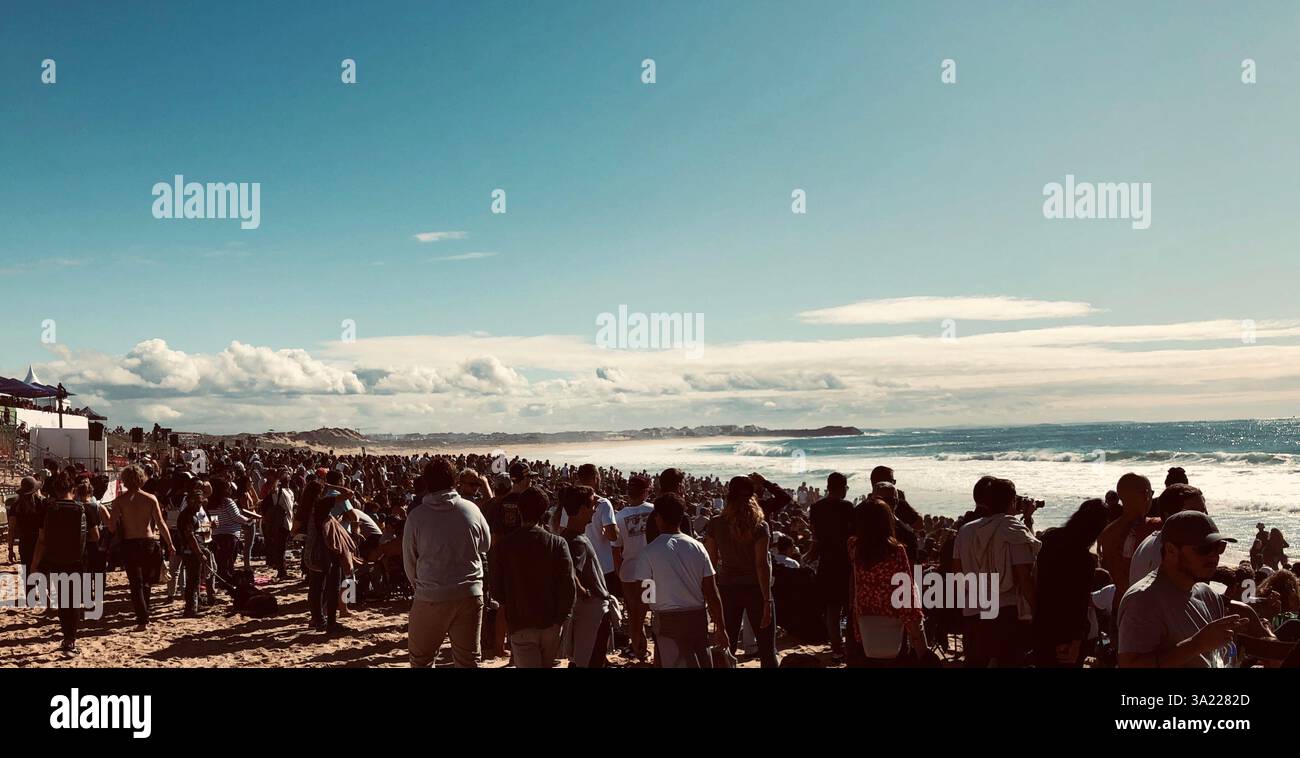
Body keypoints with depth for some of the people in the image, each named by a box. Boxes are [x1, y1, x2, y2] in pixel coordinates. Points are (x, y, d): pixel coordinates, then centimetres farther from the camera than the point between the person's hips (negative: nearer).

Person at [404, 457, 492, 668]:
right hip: (470, 594, 2)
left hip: (431, 597, -2)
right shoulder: (472, 510, -4)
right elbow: (486, 548, 9)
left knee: (420, 658, 14)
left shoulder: (416, 516, -9)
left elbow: (409, 560, 1)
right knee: (468, 659, 11)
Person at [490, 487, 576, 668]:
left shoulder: (503, 545, -8)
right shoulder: (558, 543, -8)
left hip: (520, 625, -2)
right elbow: (568, 585, -11)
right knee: (547, 665, 20)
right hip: (551, 624, 2)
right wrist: (561, 618, -1)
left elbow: (497, 590, -2)